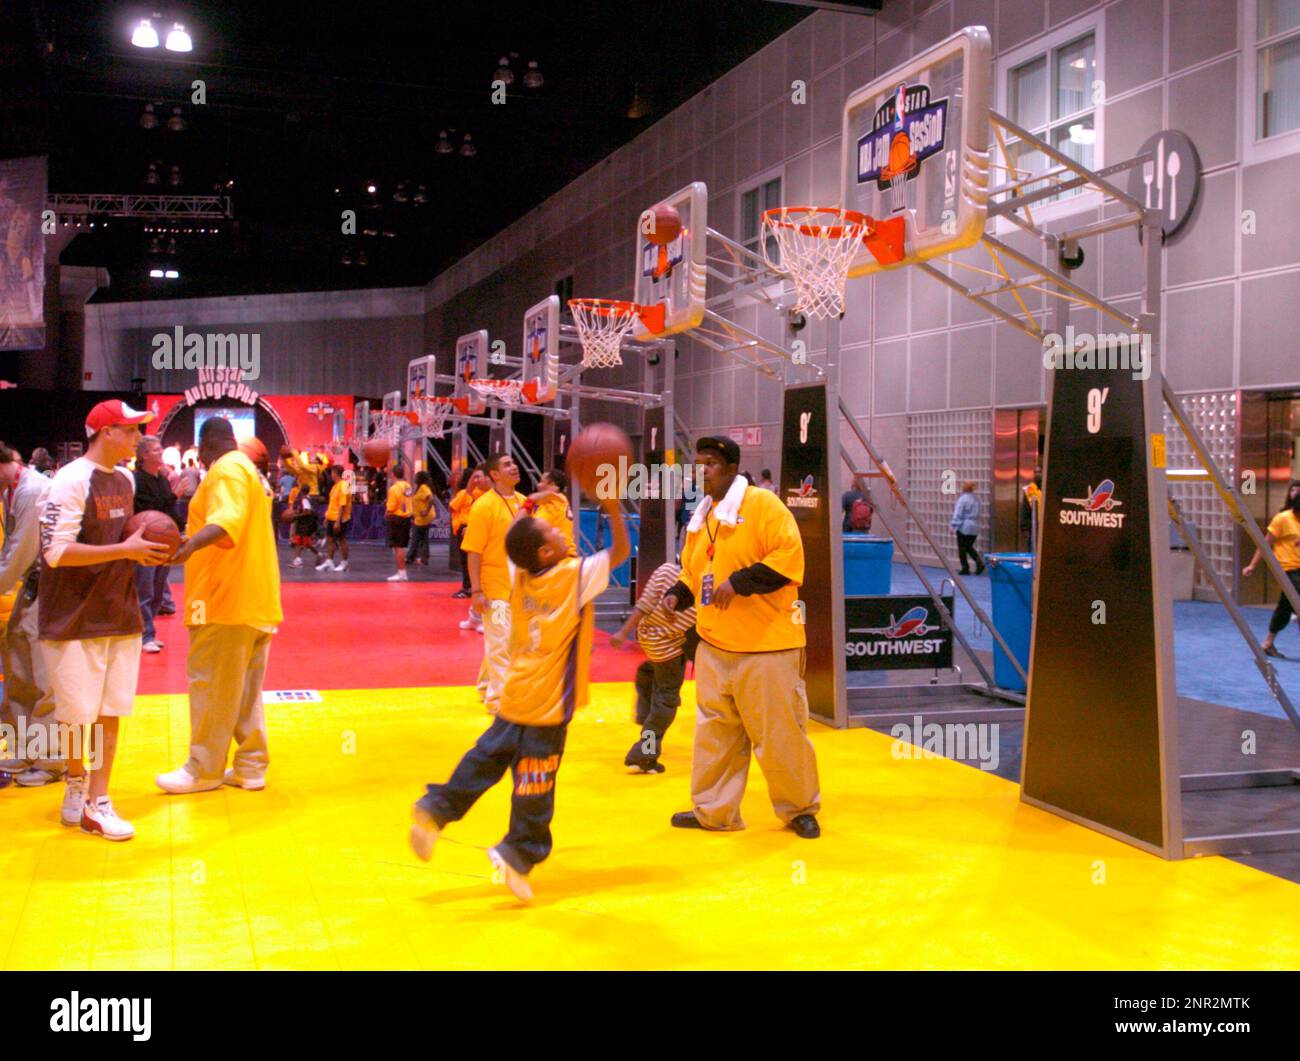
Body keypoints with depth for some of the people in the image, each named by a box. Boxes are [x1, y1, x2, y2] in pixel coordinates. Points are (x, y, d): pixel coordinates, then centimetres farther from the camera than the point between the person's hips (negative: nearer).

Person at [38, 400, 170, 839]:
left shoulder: (125, 480, 10)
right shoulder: (72, 480, -14)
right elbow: (56, 551, -21)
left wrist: (144, 551, 2)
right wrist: (125, 550, -22)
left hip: (121, 615, 7)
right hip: (75, 620, -7)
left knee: (111, 712, 6)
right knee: (77, 713, 4)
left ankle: (96, 802, 13)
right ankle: (77, 781, 30)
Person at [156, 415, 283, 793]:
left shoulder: (227, 469, -11)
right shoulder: (250, 471, 21)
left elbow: (227, 520, -29)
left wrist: (192, 544, -45)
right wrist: (191, 541, 39)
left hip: (227, 600, -10)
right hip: (255, 600, 10)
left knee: (211, 685, -2)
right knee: (245, 688, 11)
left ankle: (204, 769, 4)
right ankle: (250, 766, 13)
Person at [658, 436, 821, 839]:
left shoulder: (762, 504, -9)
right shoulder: (700, 517, 14)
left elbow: (788, 556, -17)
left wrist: (739, 583, -21)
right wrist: (677, 595, 4)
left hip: (766, 645, -7)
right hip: (714, 645, 7)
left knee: (779, 731, 1)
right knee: (714, 731, 12)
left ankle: (799, 809, 19)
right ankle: (714, 810, 24)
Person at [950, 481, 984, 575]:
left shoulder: (963, 499, -14)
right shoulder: (976, 499, 8)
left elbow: (958, 514, -14)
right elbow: (977, 514, 15)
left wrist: (953, 526, -10)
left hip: (964, 527, -7)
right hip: (975, 528, 7)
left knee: (962, 548, 4)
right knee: (969, 547, 17)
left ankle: (965, 568, 6)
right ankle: (979, 562, -2)